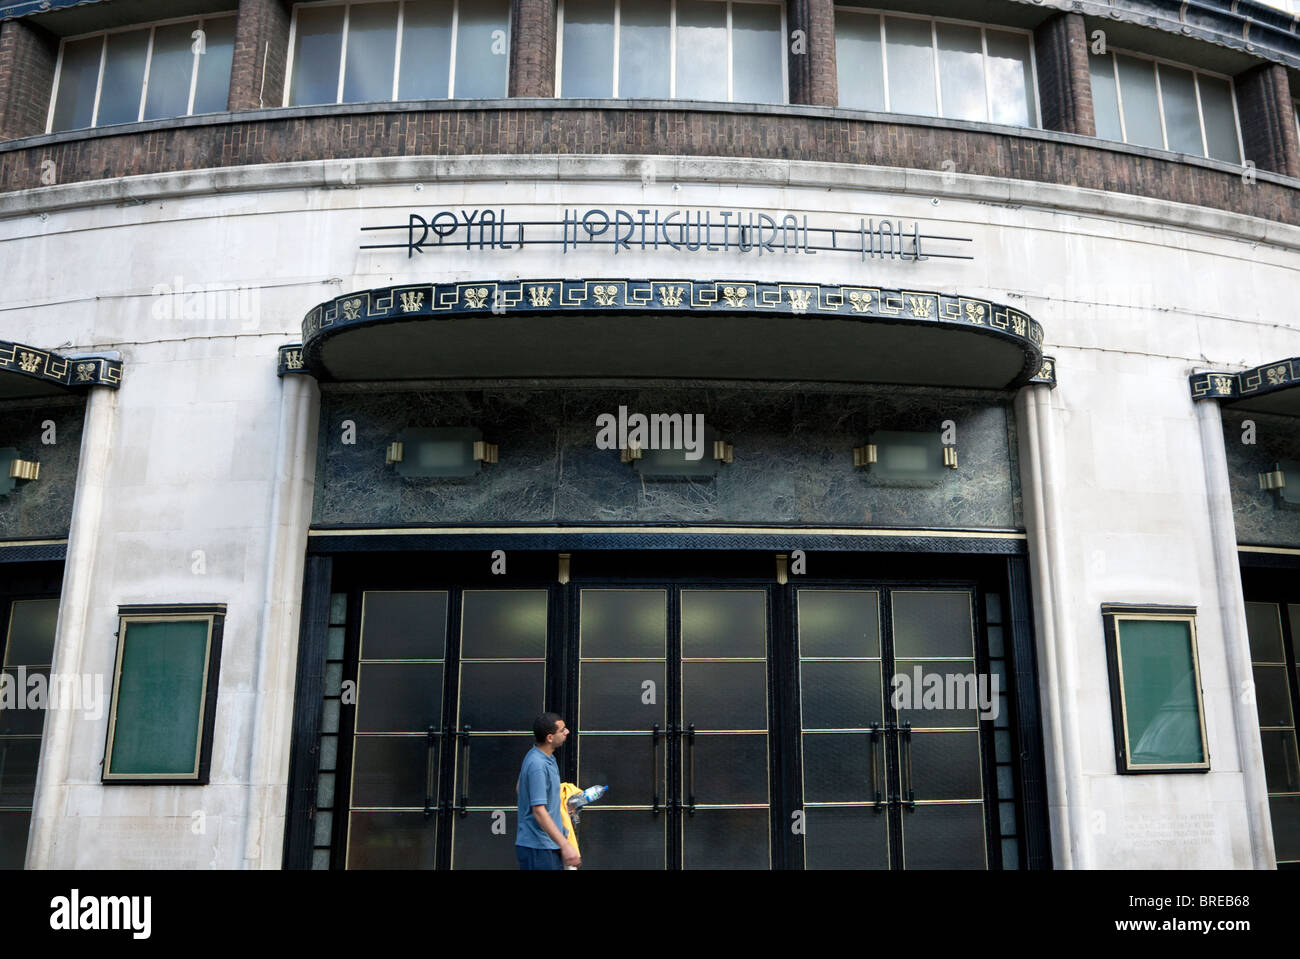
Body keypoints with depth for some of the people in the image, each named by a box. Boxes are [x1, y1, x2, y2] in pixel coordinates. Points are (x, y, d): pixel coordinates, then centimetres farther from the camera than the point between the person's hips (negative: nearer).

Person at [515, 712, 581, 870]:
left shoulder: (547, 758, 8)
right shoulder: (537, 765, -23)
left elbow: (519, 788, 21)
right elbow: (538, 811, -27)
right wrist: (565, 845, -29)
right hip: (537, 848, -10)